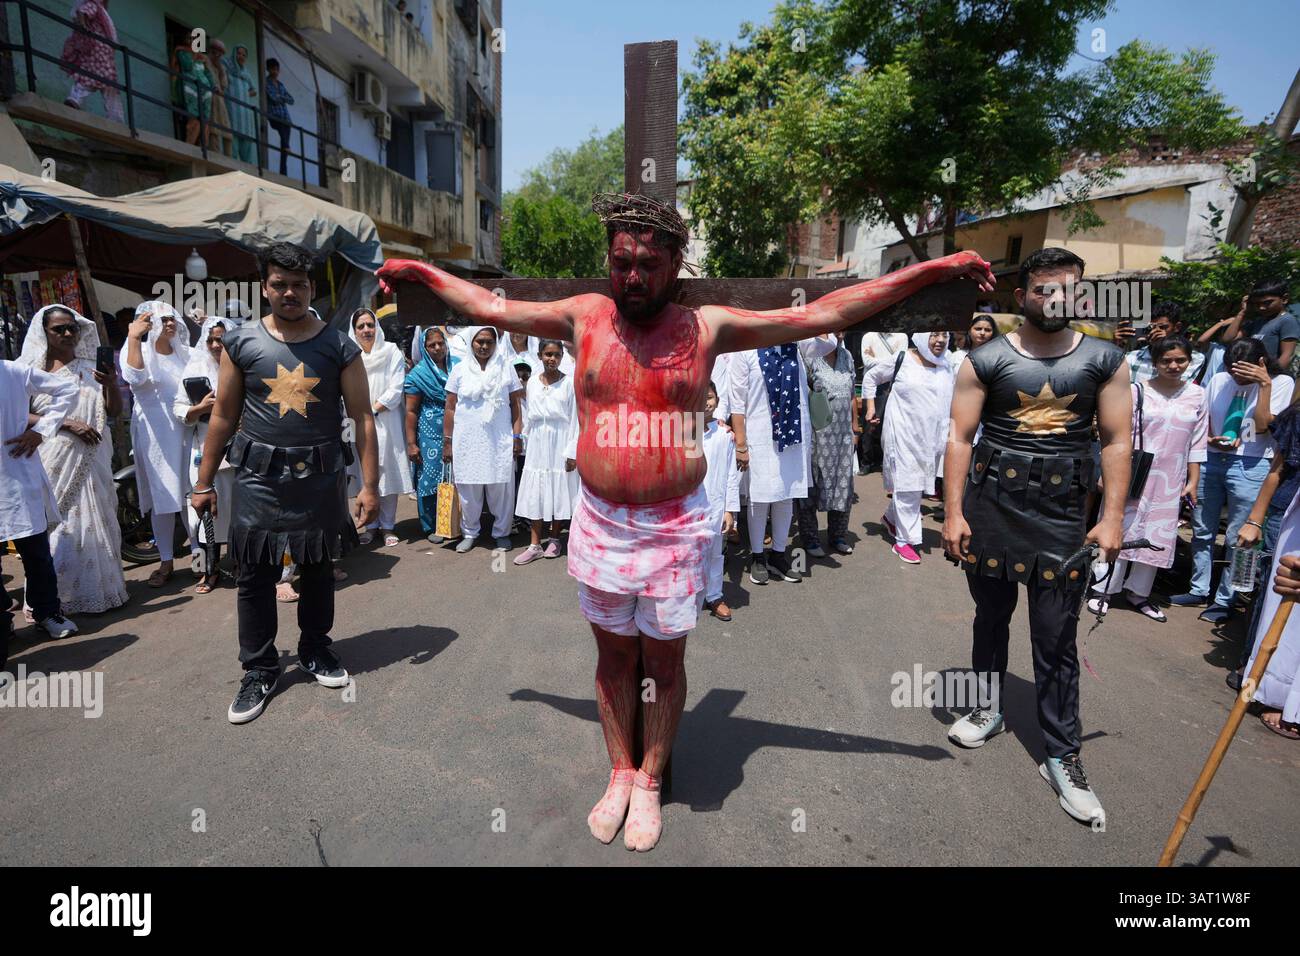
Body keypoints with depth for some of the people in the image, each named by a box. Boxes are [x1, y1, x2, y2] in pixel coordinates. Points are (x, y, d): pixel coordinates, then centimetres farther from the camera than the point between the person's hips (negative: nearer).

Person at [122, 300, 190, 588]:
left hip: (186, 427, 3)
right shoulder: (140, 350, -1)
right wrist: (133, 338, -27)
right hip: (155, 429, -3)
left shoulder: (183, 351, 12)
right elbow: (135, 378, -22)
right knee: (163, 496, 1)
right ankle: (166, 561, 11)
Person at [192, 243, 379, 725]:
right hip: (259, 477, 1)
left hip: (321, 477, 0)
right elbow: (224, 415, 6)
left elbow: (363, 417, -3)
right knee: (255, 575, 5)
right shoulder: (241, 342, 1)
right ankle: (259, 670, 20)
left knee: (318, 568, 13)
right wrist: (204, 483, 5)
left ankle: (315, 649, 33)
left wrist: (370, 484, -8)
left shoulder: (339, 347, -2)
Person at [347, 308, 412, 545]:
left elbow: (396, 389, -5)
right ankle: (371, 525, 17)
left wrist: (372, 409, -11)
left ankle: (387, 526, 10)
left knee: (388, 475, 0)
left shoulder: (392, 352, 1)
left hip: (386, 423, -1)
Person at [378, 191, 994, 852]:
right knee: (614, 655, 16)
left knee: (664, 661, 11)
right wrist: (422, 273, 23)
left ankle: (648, 782, 34)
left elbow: (825, 313, -2)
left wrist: (936, 270, -2)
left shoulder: (707, 326, -3)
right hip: (599, 523, 2)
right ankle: (620, 774, 36)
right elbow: (489, 307, 15)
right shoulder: (584, 317, 3)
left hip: (675, 528, -1)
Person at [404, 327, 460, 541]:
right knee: (430, 478, 2)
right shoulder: (418, 374, 0)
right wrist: (411, 443, -6)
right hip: (431, 433, -2)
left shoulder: (458, 365, 8)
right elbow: (411, 411, -1)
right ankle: (431, 527, 15)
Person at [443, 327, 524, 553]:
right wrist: (447, 441, 4)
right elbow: (450, 408, 7)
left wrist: (517, 436, 0)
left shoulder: (506, 369, 6)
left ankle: (501, 532, 18)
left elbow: (515, 404, 7)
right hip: (467, 441, 0)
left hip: (500, 441, 0)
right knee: (468, 490, 5)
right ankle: (469, 533, 21)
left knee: (501, 489, 2)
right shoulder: (460, 370, 6)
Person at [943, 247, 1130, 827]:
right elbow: (960, 437, -4)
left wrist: (1113, 517, -5)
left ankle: (1062, 757, 14)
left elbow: (1117, 440, 3)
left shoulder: (1105, 361, 3)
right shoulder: (985, 361, -1)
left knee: (1056, 638, 1)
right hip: (990, 507, 0)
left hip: (1061, 516, 0)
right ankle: (989, 709, 36)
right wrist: (953, 512, -10)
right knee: (991, 615, 16)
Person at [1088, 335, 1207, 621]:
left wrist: (1193, 481, 6)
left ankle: (1138, 591, 23)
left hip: (1171, 480, 3)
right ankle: (1103, 589, 12)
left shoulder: (1197, 396, 4)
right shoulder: (1138, 391, -5)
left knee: (1157, 537, 9)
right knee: (1122, 530, 1)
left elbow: (1197, 443, 8)